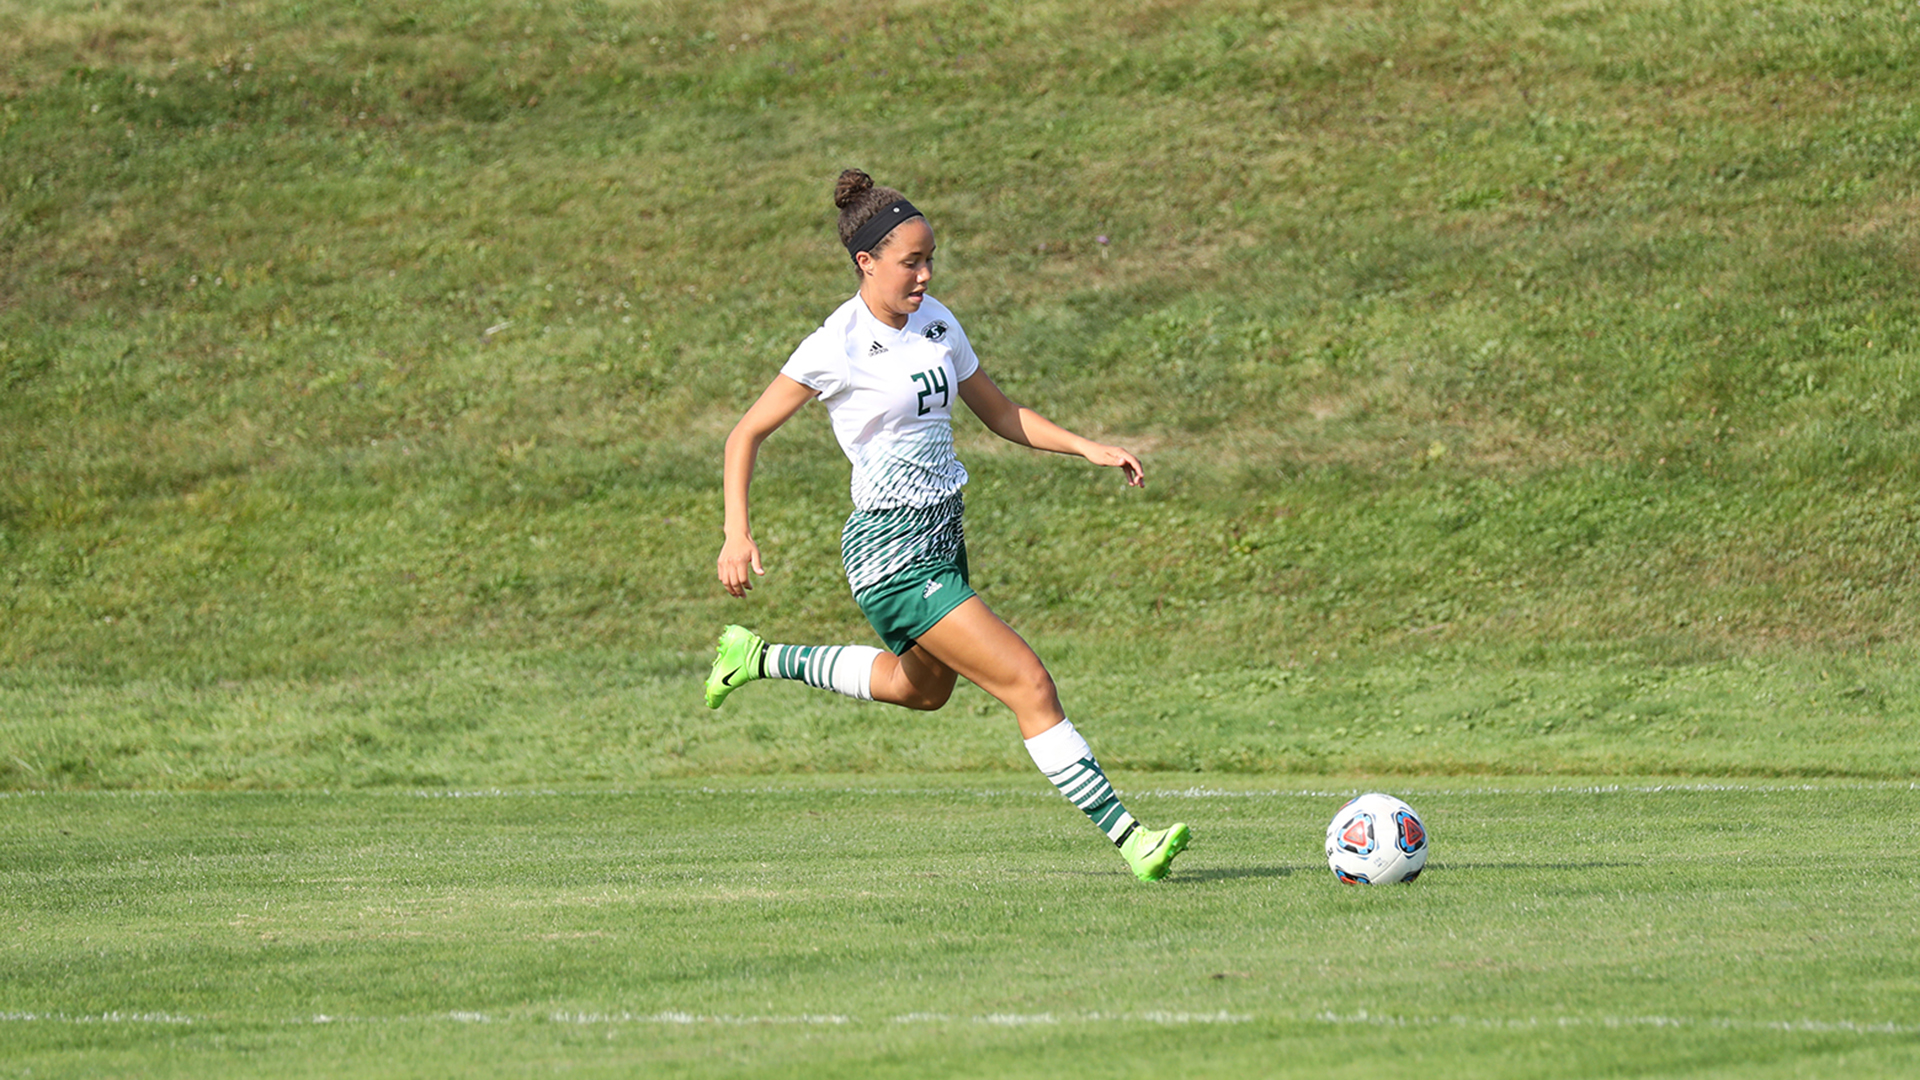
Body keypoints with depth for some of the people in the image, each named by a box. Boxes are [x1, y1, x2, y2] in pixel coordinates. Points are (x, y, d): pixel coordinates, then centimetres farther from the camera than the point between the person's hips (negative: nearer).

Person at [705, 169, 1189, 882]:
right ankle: (1126, 838, -11)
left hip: (944, 535, 9)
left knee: (923, 687, 30)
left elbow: (998, 413, 16)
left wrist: (1087, 448, 4)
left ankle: (760, 659, 41)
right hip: (892, 549, -9)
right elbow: (746, 433, -8)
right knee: (1029, 686, -13)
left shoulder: (936, 322, 5)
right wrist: (737, 534, -16)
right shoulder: (838, 346, -15)